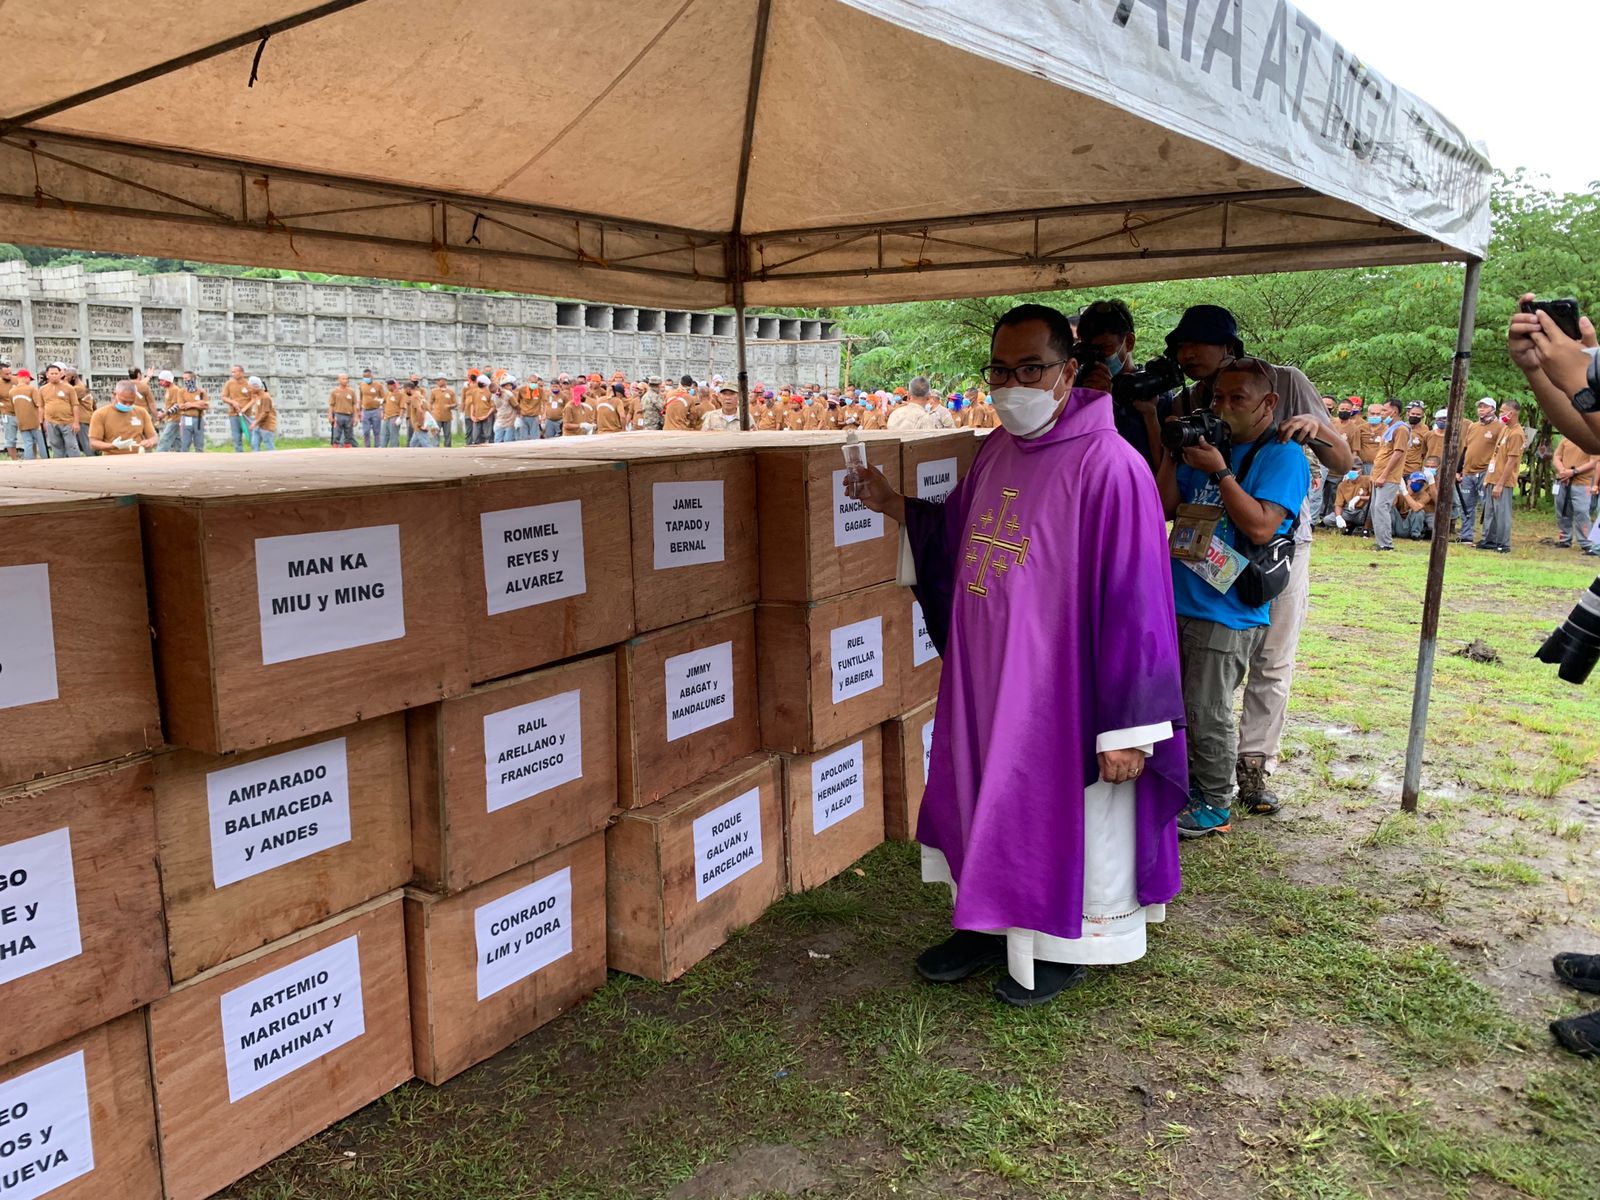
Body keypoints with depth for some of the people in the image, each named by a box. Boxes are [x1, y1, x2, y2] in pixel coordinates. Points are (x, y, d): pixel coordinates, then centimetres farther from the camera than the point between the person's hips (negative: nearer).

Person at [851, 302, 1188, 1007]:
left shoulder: (1108, 466, -20)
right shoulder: (995, 452, 4)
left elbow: (1134, 604, -20)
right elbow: (958, 534, 22)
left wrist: (1128, 728, -20)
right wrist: (894, 506, 7)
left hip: (1060, 690, -7)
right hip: (983, 683, 8)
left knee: (1062, 817, 11)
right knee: (985, 803, 20)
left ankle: (1065, 948, 34)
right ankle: (991, 924, 41)